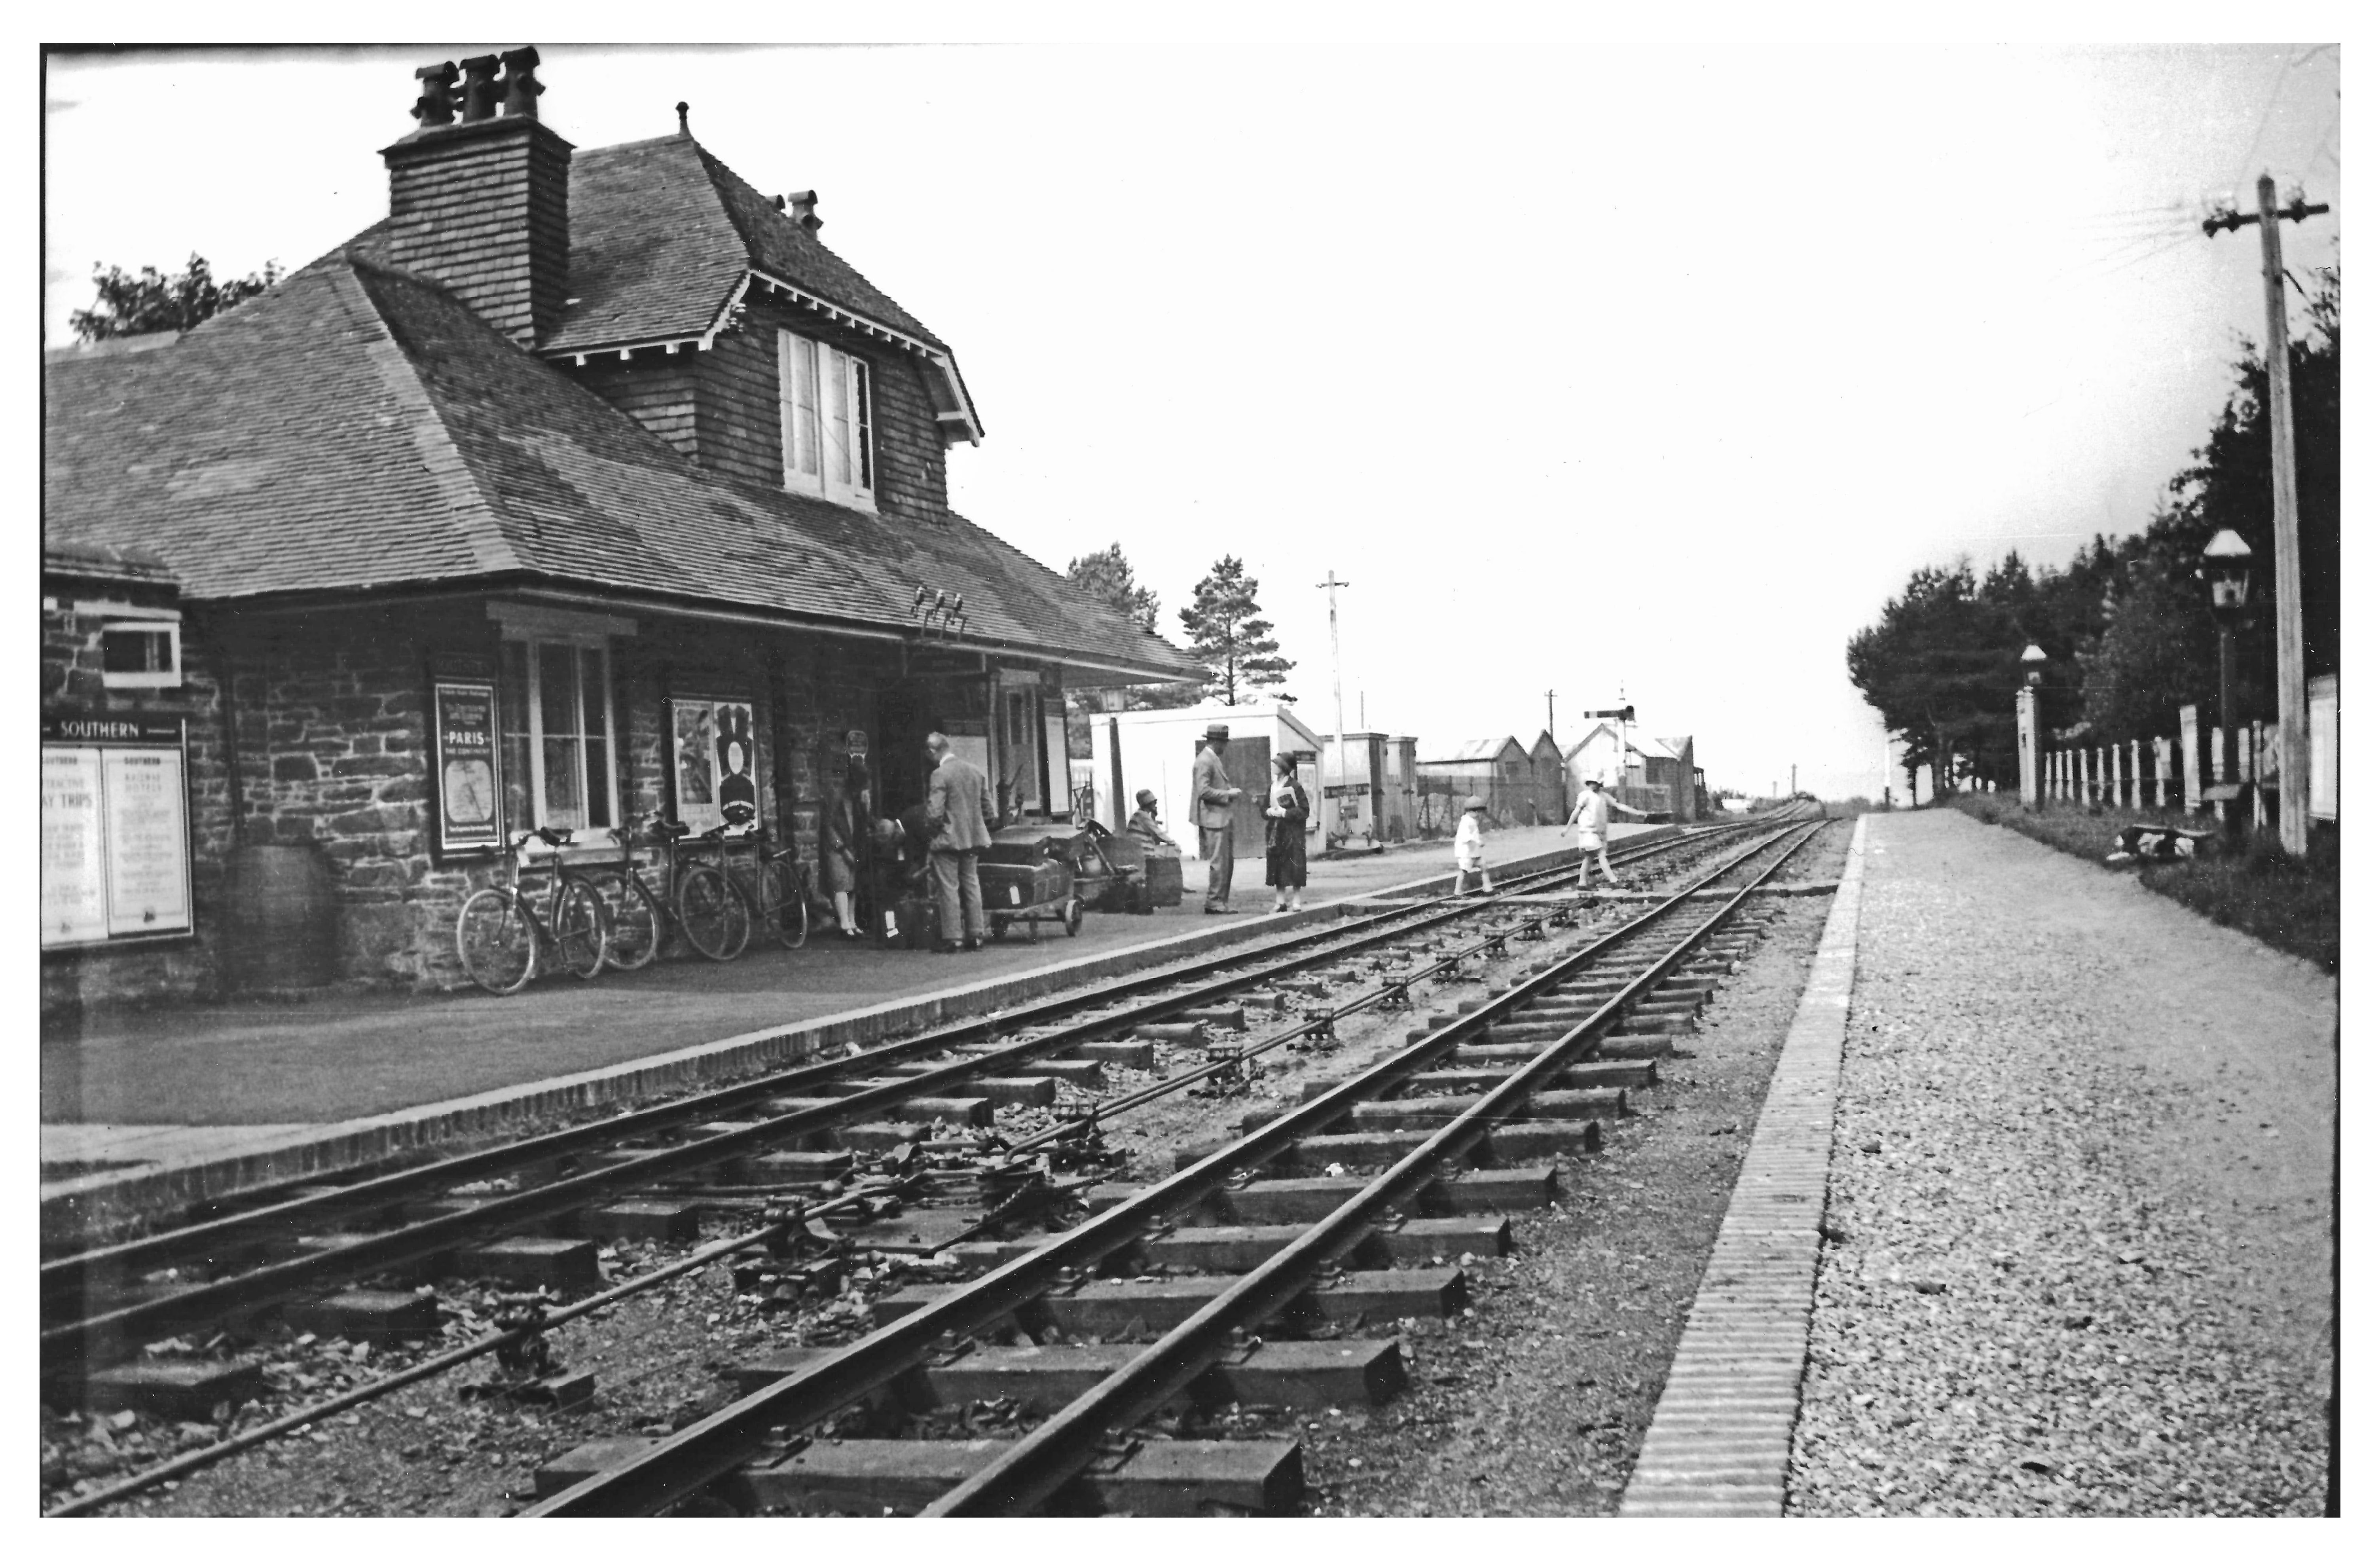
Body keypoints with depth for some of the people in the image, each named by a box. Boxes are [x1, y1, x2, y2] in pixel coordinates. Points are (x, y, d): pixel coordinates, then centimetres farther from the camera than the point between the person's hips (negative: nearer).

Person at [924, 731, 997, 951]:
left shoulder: (940, 775, -16)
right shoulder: (974, 770, 7)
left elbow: (935, 812, -20)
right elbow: (987, 806, 10)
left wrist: (931, 831, -3)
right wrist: (988, 823, 20)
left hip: (948, 839, -7)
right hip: (973, 837, 7)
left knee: (948, 888, -1)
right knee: (971, 884, 13)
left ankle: (952, 938, 0)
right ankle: (976, 935, 15)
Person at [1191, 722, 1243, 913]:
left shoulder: (1214, 760, 18)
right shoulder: (1204, 761, -13)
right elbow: (1204, 791, -21)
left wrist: (1231, 792, 13)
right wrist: (1228, 794, -15)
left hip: (1223, 819, 10)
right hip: (1214, 819, -10)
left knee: (1227, 862, 13)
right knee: (1219, 863, -8)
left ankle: (1223, 902, 18)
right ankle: (1214, 903, -3)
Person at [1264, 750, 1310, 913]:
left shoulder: (1296, 787, -7)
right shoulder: (1271, 788, 12)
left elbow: (1305, 810, -9)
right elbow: (1264, 810, 17)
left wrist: (1286, 812, -17)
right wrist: (1269, 812, -6)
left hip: (1293, 833, -6)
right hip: (1275, 833, 6)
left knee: (1295, 869, -4)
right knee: (1277, 869, 6)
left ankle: (1297, 902, 2)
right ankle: (1280, 901, 13)